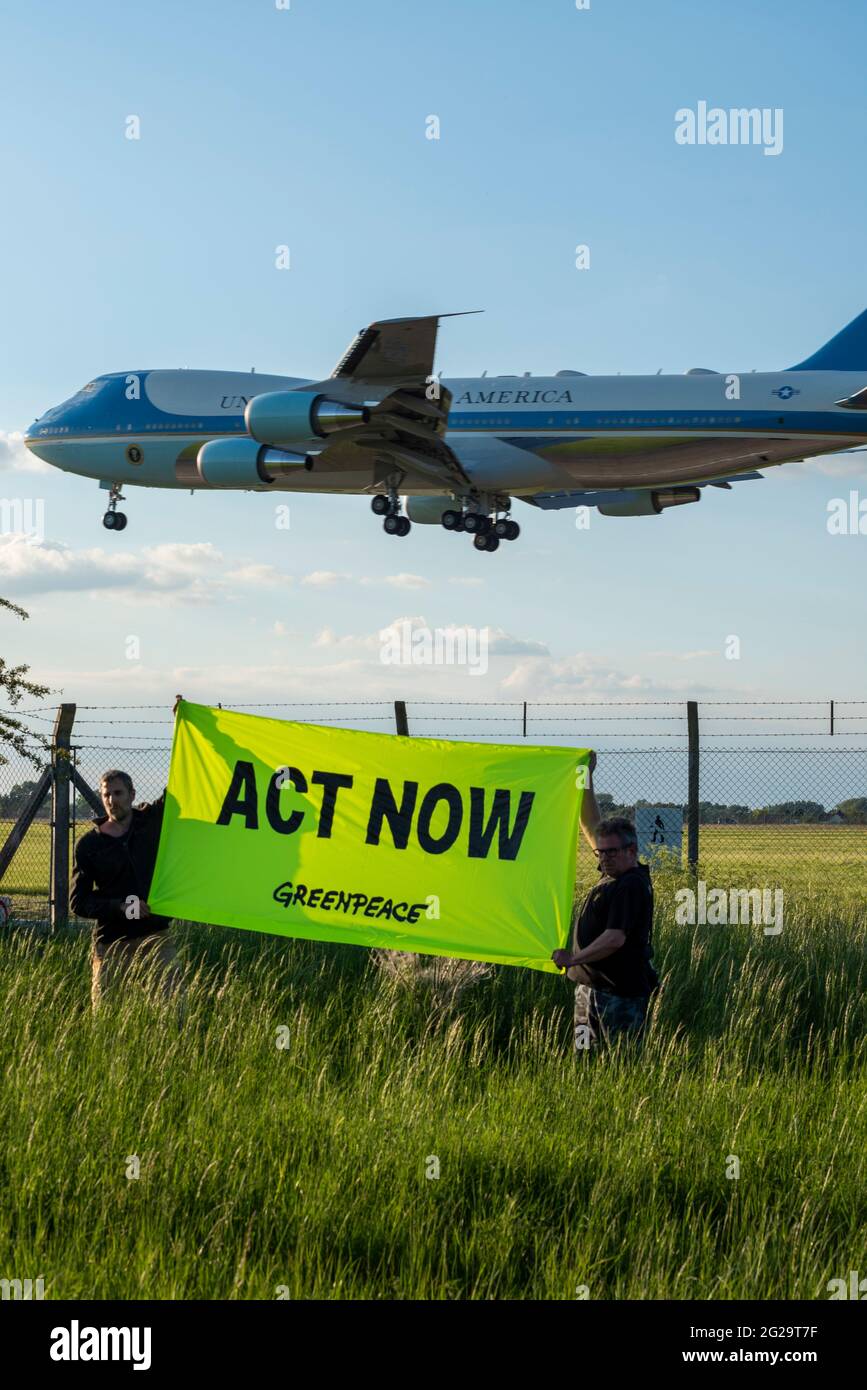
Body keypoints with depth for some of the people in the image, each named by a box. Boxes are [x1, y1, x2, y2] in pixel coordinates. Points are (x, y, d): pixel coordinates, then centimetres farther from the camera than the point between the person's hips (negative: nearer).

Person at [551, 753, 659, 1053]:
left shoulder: (632, 885, -16)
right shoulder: (613, 872, 11)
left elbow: (615, 938, -23)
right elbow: (591, 827, 18)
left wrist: (573, 958, -18)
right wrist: (586, 779, 15)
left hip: (621, 994, -10)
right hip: (590, 987, 10)